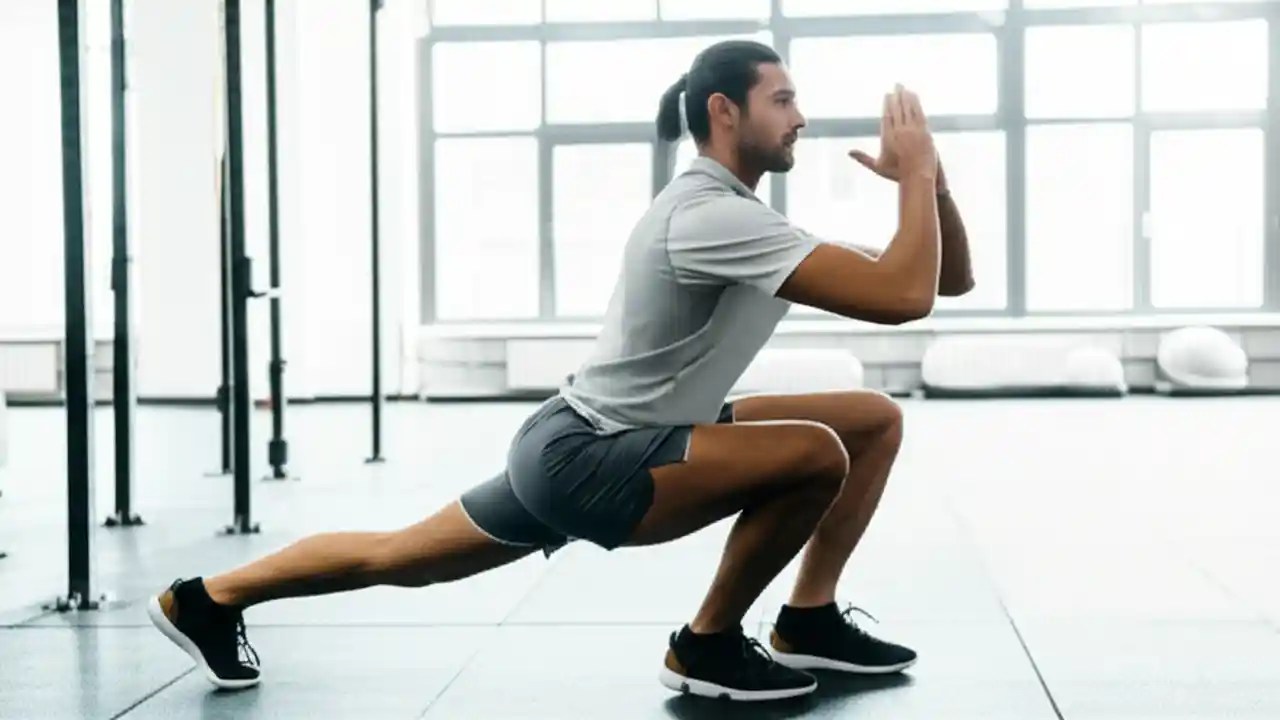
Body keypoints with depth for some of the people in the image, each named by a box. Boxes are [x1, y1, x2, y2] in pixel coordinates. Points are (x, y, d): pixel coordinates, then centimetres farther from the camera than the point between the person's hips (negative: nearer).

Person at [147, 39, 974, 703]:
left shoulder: (743, 217, 10)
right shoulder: (714, 215, -22)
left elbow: (953, 278, 13)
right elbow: (903, 297, -30)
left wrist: (930, 177, -2)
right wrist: (916, 172, -17)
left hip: (623, 440, 11)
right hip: (581, 456, -11)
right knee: (818, 453, -26)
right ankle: (708, 648, -1)